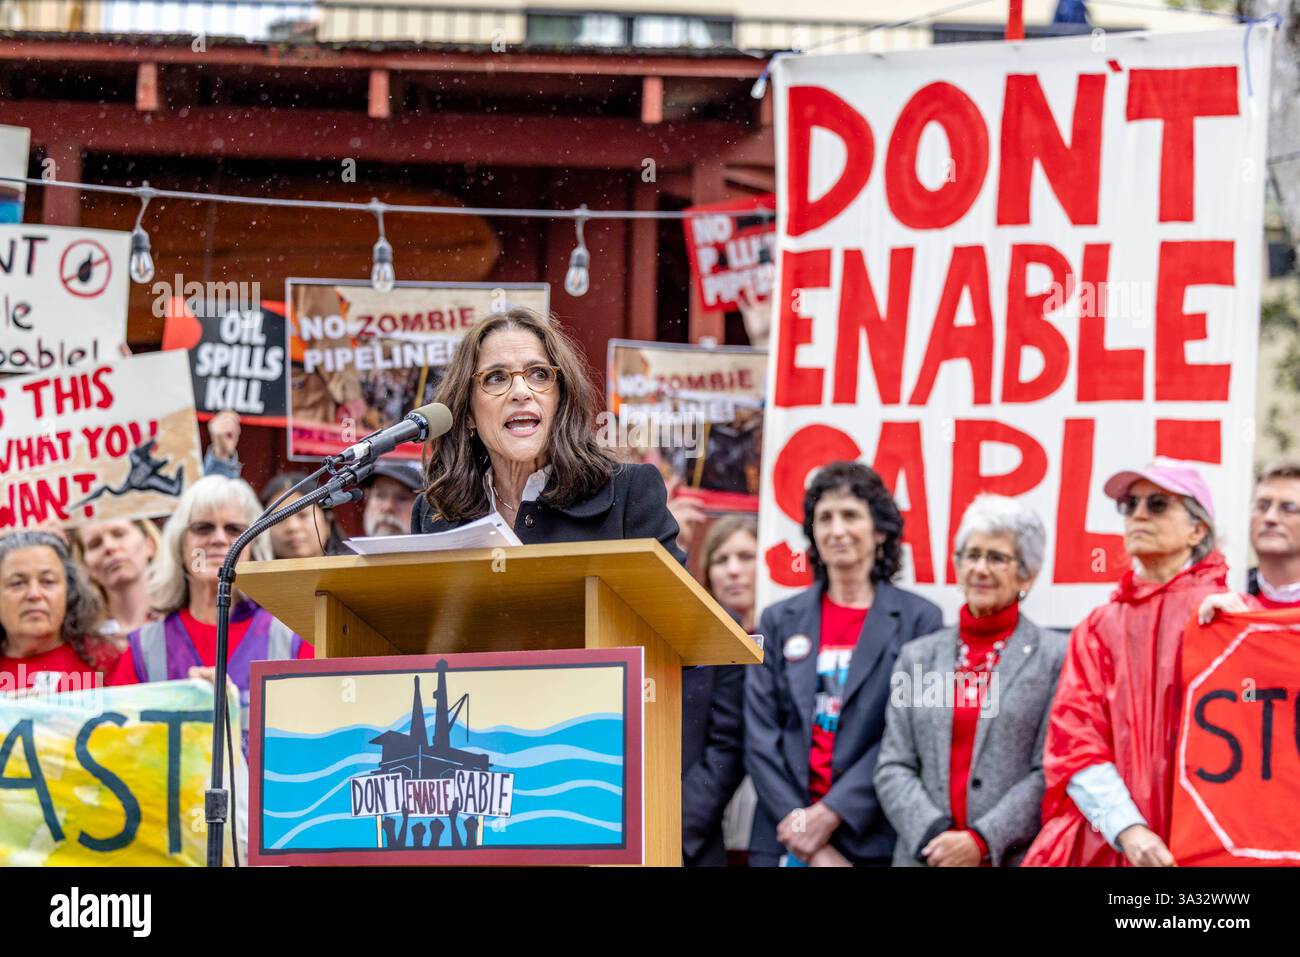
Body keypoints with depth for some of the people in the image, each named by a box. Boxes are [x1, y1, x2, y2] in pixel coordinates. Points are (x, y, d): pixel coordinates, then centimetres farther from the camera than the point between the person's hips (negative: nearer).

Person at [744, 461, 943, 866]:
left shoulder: (918, 619, 1)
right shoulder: (780, 621, 11)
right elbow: (761, 737, 4)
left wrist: (830, 814, -13)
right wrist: (801, 824, -8)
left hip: (875, 841, -2)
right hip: (787, 838, 2)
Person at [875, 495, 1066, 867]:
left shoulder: (1057, 657, 2)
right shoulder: (918, 655, 13)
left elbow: (1050, 773, -4)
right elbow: (893, 768, 8)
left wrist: (982, 842, -12)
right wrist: (933, 836, -8)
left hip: (1015, 857, -3)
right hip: (925, 857, 3)